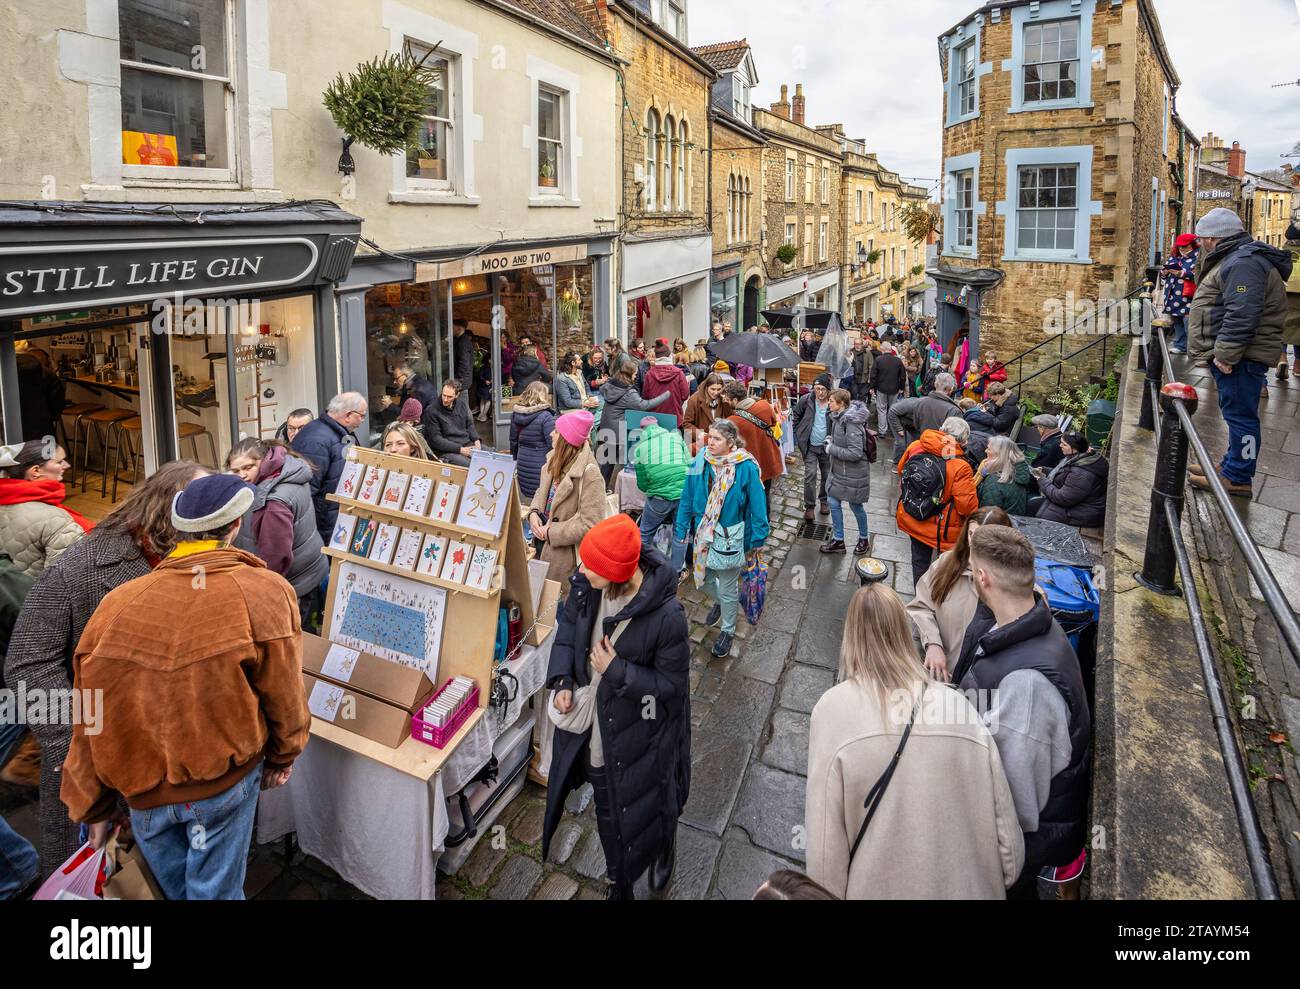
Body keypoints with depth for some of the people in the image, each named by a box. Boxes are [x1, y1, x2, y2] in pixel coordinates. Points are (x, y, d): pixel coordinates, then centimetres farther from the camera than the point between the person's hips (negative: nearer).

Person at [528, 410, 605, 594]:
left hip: (568, 553, -7)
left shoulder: (589, 474, -26)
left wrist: (551, 533, -19)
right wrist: (534, 513, -6)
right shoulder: (555, 459, -1)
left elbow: (590, 524, -26)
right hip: (547, 543, 8)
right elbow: (542, 491, 15)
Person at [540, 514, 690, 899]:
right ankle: (620, 884, 52)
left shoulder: (667, 616, -33)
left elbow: (672, 684, -20)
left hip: (637, 734, -5)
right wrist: (562, 681, -8)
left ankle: (665, 847, 58)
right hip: (593, 722, 5)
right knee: (607, 809, 24)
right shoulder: (587, 585, -17)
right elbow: (568, 626, 3)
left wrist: (617, 670, -27)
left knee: (644, 805, 20)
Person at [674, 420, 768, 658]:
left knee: (727, 587, 13)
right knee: (702, 579, 22)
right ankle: (719, 602, 56)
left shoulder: (746, 467, -19)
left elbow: (757, 505, -11)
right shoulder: (701, 461, -8)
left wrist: (756, 540, -7)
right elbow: (688, 497, 2)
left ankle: (728, 631, 38)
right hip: (703, 533, 4)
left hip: (731, 538, -4)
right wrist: (682, 529, 5)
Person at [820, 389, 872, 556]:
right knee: (834, 503, 11)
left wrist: (832, 449, -21)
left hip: (853, 473, -8)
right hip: (839, 470, 8)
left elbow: (855, 453, -29)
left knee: (856, 506, 10)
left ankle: (864, 539, 33)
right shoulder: (839, 418, 0)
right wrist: (832, 439, 2)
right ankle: (838, 540, 25)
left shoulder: (852, 423, -26)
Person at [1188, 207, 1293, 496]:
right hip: (1232, 354, 11)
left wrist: (1225, 353, -26)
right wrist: (1221, 353, 23)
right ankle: (1232, 464, 30)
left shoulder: (1243, 262, -18)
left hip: (1241, 358, -11)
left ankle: (1237, 478, -1)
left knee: (1239, 414, -6)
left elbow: (1241, 315, -26)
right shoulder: (1236, 258, 19)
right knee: (1236, 413, 19)